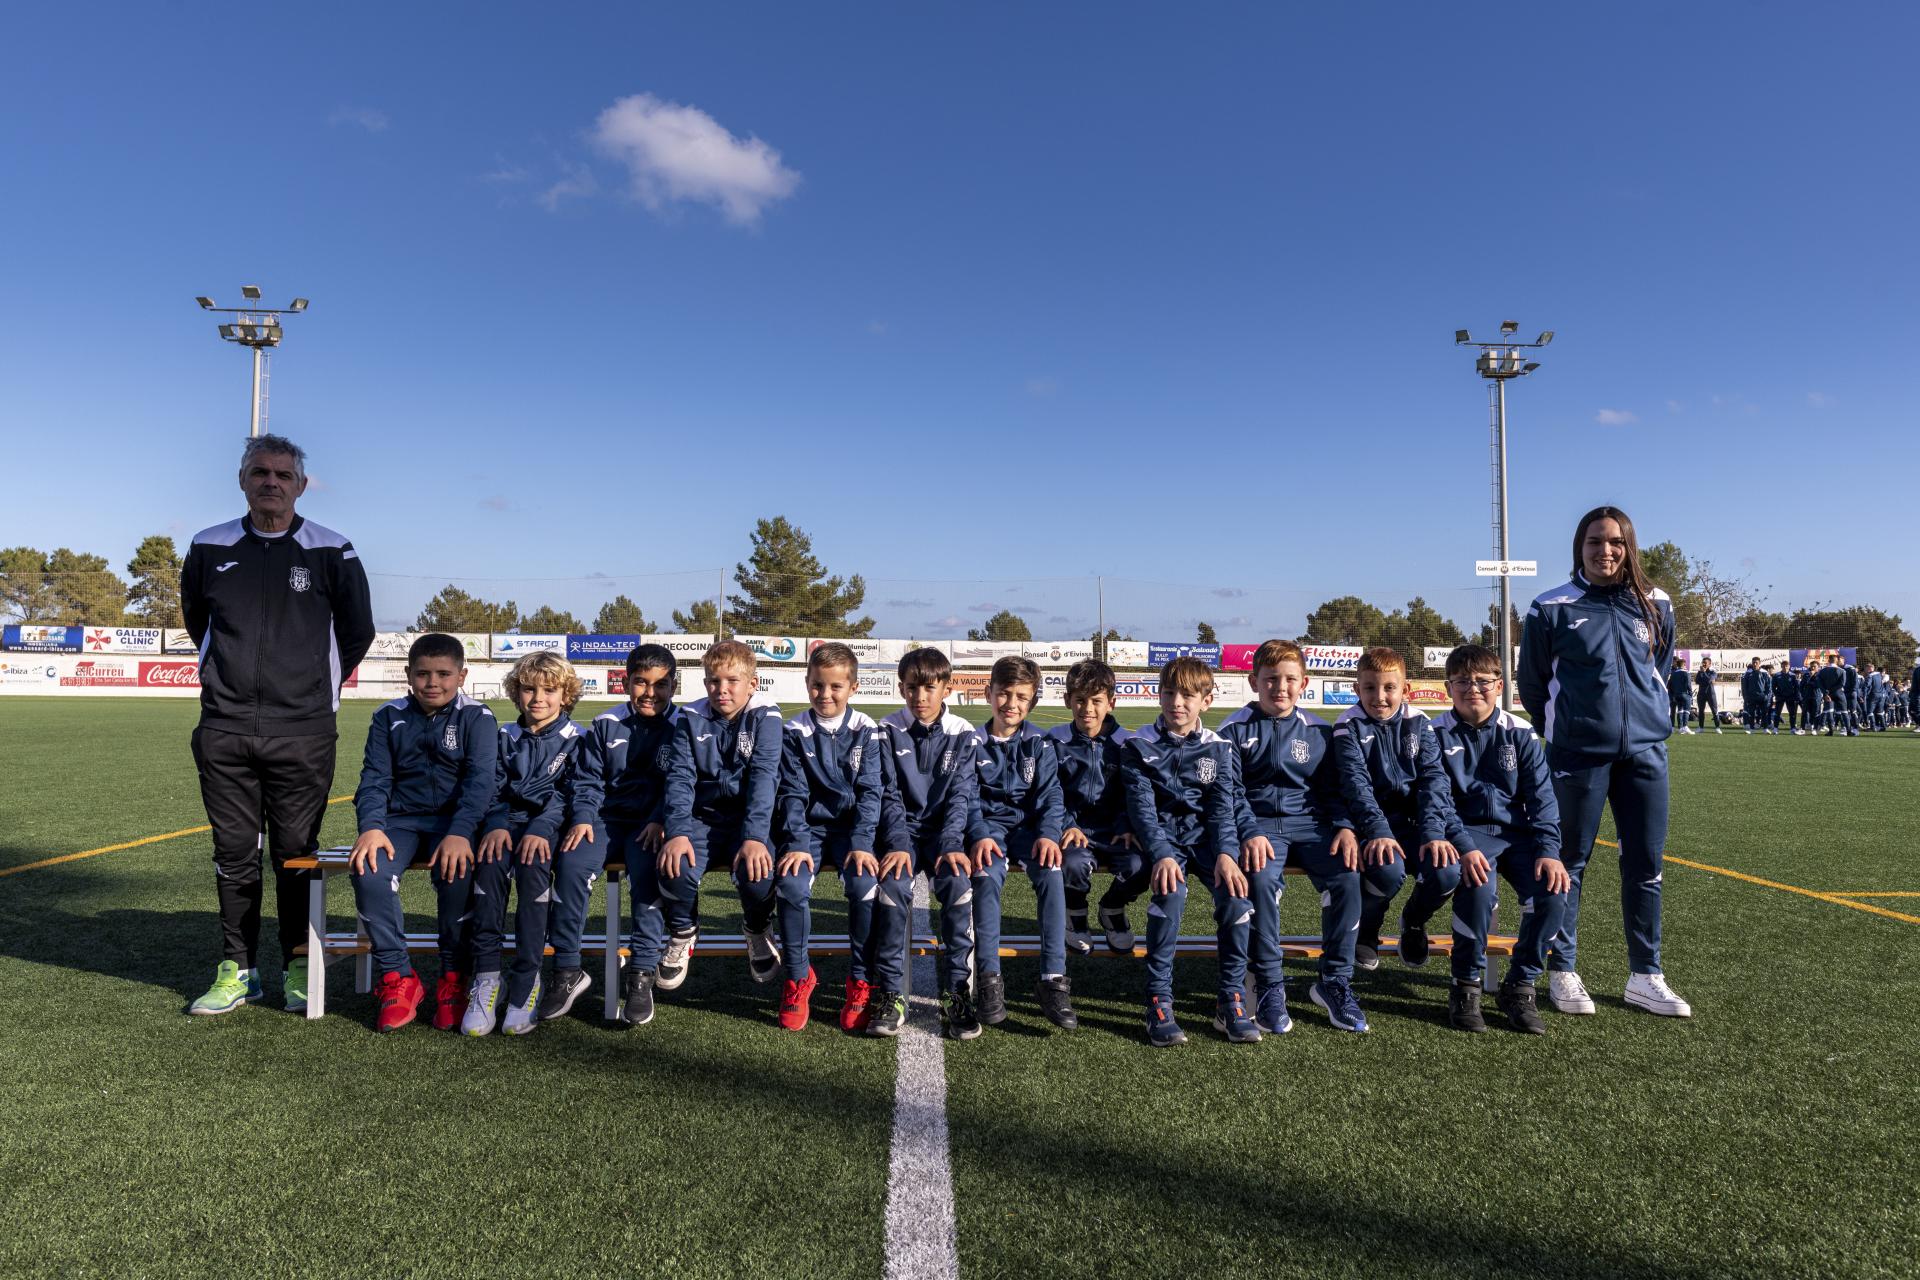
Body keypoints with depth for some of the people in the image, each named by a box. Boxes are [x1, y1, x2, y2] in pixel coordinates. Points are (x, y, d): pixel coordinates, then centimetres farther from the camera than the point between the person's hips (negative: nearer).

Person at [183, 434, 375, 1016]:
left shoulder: (332, 553, 0)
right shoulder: (210, 548, 7)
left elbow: (357, 631, 10)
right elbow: (196, 619, 24)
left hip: (302, 734, -2)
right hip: (223, 732, 3)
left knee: (296, 854, 3)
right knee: (234, 853, 8)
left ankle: (299, 967, 14)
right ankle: (238, 970, 18)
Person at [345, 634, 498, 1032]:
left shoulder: (477, 717, 0)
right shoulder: (390, 717, 9)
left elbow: (479, 780, -12)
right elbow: (375, 778, 3)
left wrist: (460, 833, -28)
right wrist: (372, 827, -18)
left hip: (455, 820, -3)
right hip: (401, 820, 3)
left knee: (457, 872, -33)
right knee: (368, 872, -28)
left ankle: (455, 979, -15)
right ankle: (397, 977, -13)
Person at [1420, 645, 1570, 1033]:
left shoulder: (1520, 733, 7)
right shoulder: (1437, 735, 0)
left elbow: (1541, 797, 2)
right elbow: (1438, 801, -8)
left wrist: (1548, 851, -12)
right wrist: (1464, 847, -24)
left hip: (1515, 831, 3)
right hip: (1464, 831, -3)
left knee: (1553, 891, -23)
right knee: (1478, 885, -33)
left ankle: (1519, 986, -2)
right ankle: (1465, 987, -14)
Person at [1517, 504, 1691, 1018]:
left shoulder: (1655, 605, 6)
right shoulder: (1553, 607, -5)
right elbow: (1532, 683, 4)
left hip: (1645, 749, 4)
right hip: (1578, 755, -4)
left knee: (1646, 864, 7)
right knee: (1570, 862, 4)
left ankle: (1645, 975, 18)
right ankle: (1562, 971, 14)